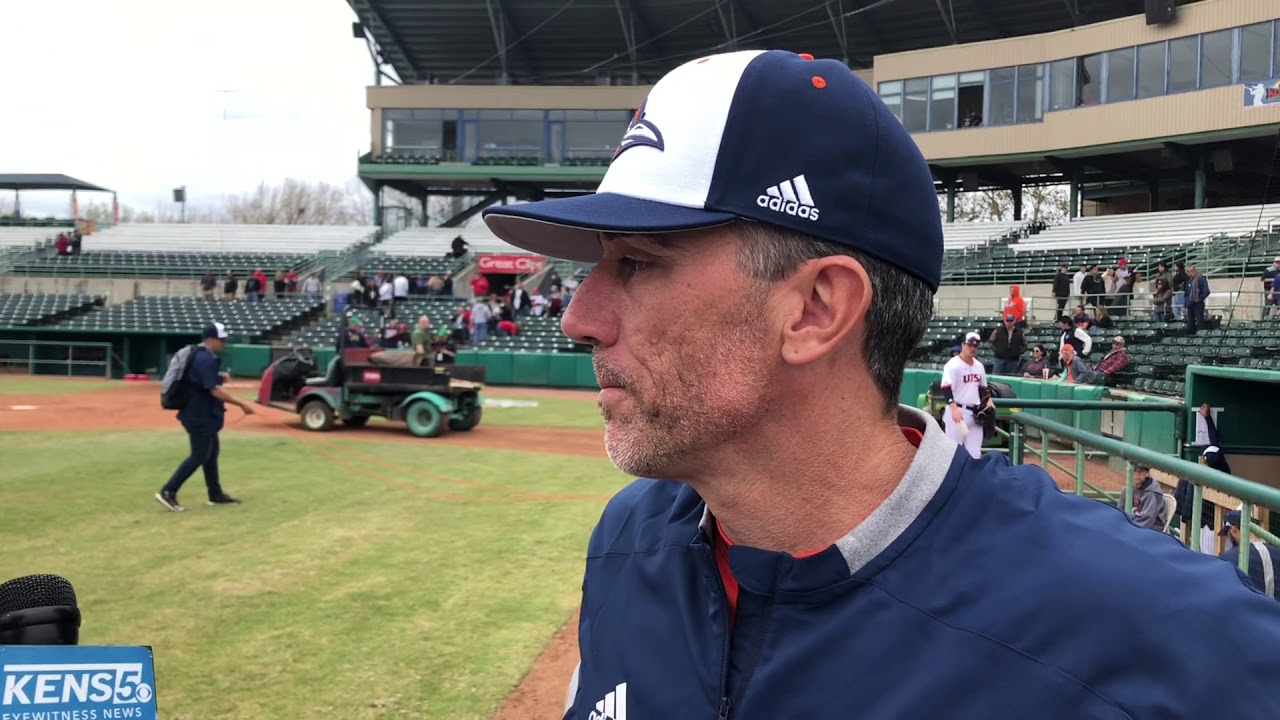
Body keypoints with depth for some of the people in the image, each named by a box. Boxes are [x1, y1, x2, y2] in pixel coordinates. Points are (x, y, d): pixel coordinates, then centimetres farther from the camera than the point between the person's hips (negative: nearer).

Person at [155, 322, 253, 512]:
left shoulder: (201, 356, 10)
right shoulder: (205, 359, -22)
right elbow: (215, 391, -28)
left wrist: (219, 377, 6)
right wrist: (241, 404, -25)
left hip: (203, 415, 11)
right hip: (200, 416, -11)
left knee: (211, 453, 16)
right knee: (199, 456, -5)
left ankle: (216, 494, 25)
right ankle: (168, 492, -4)